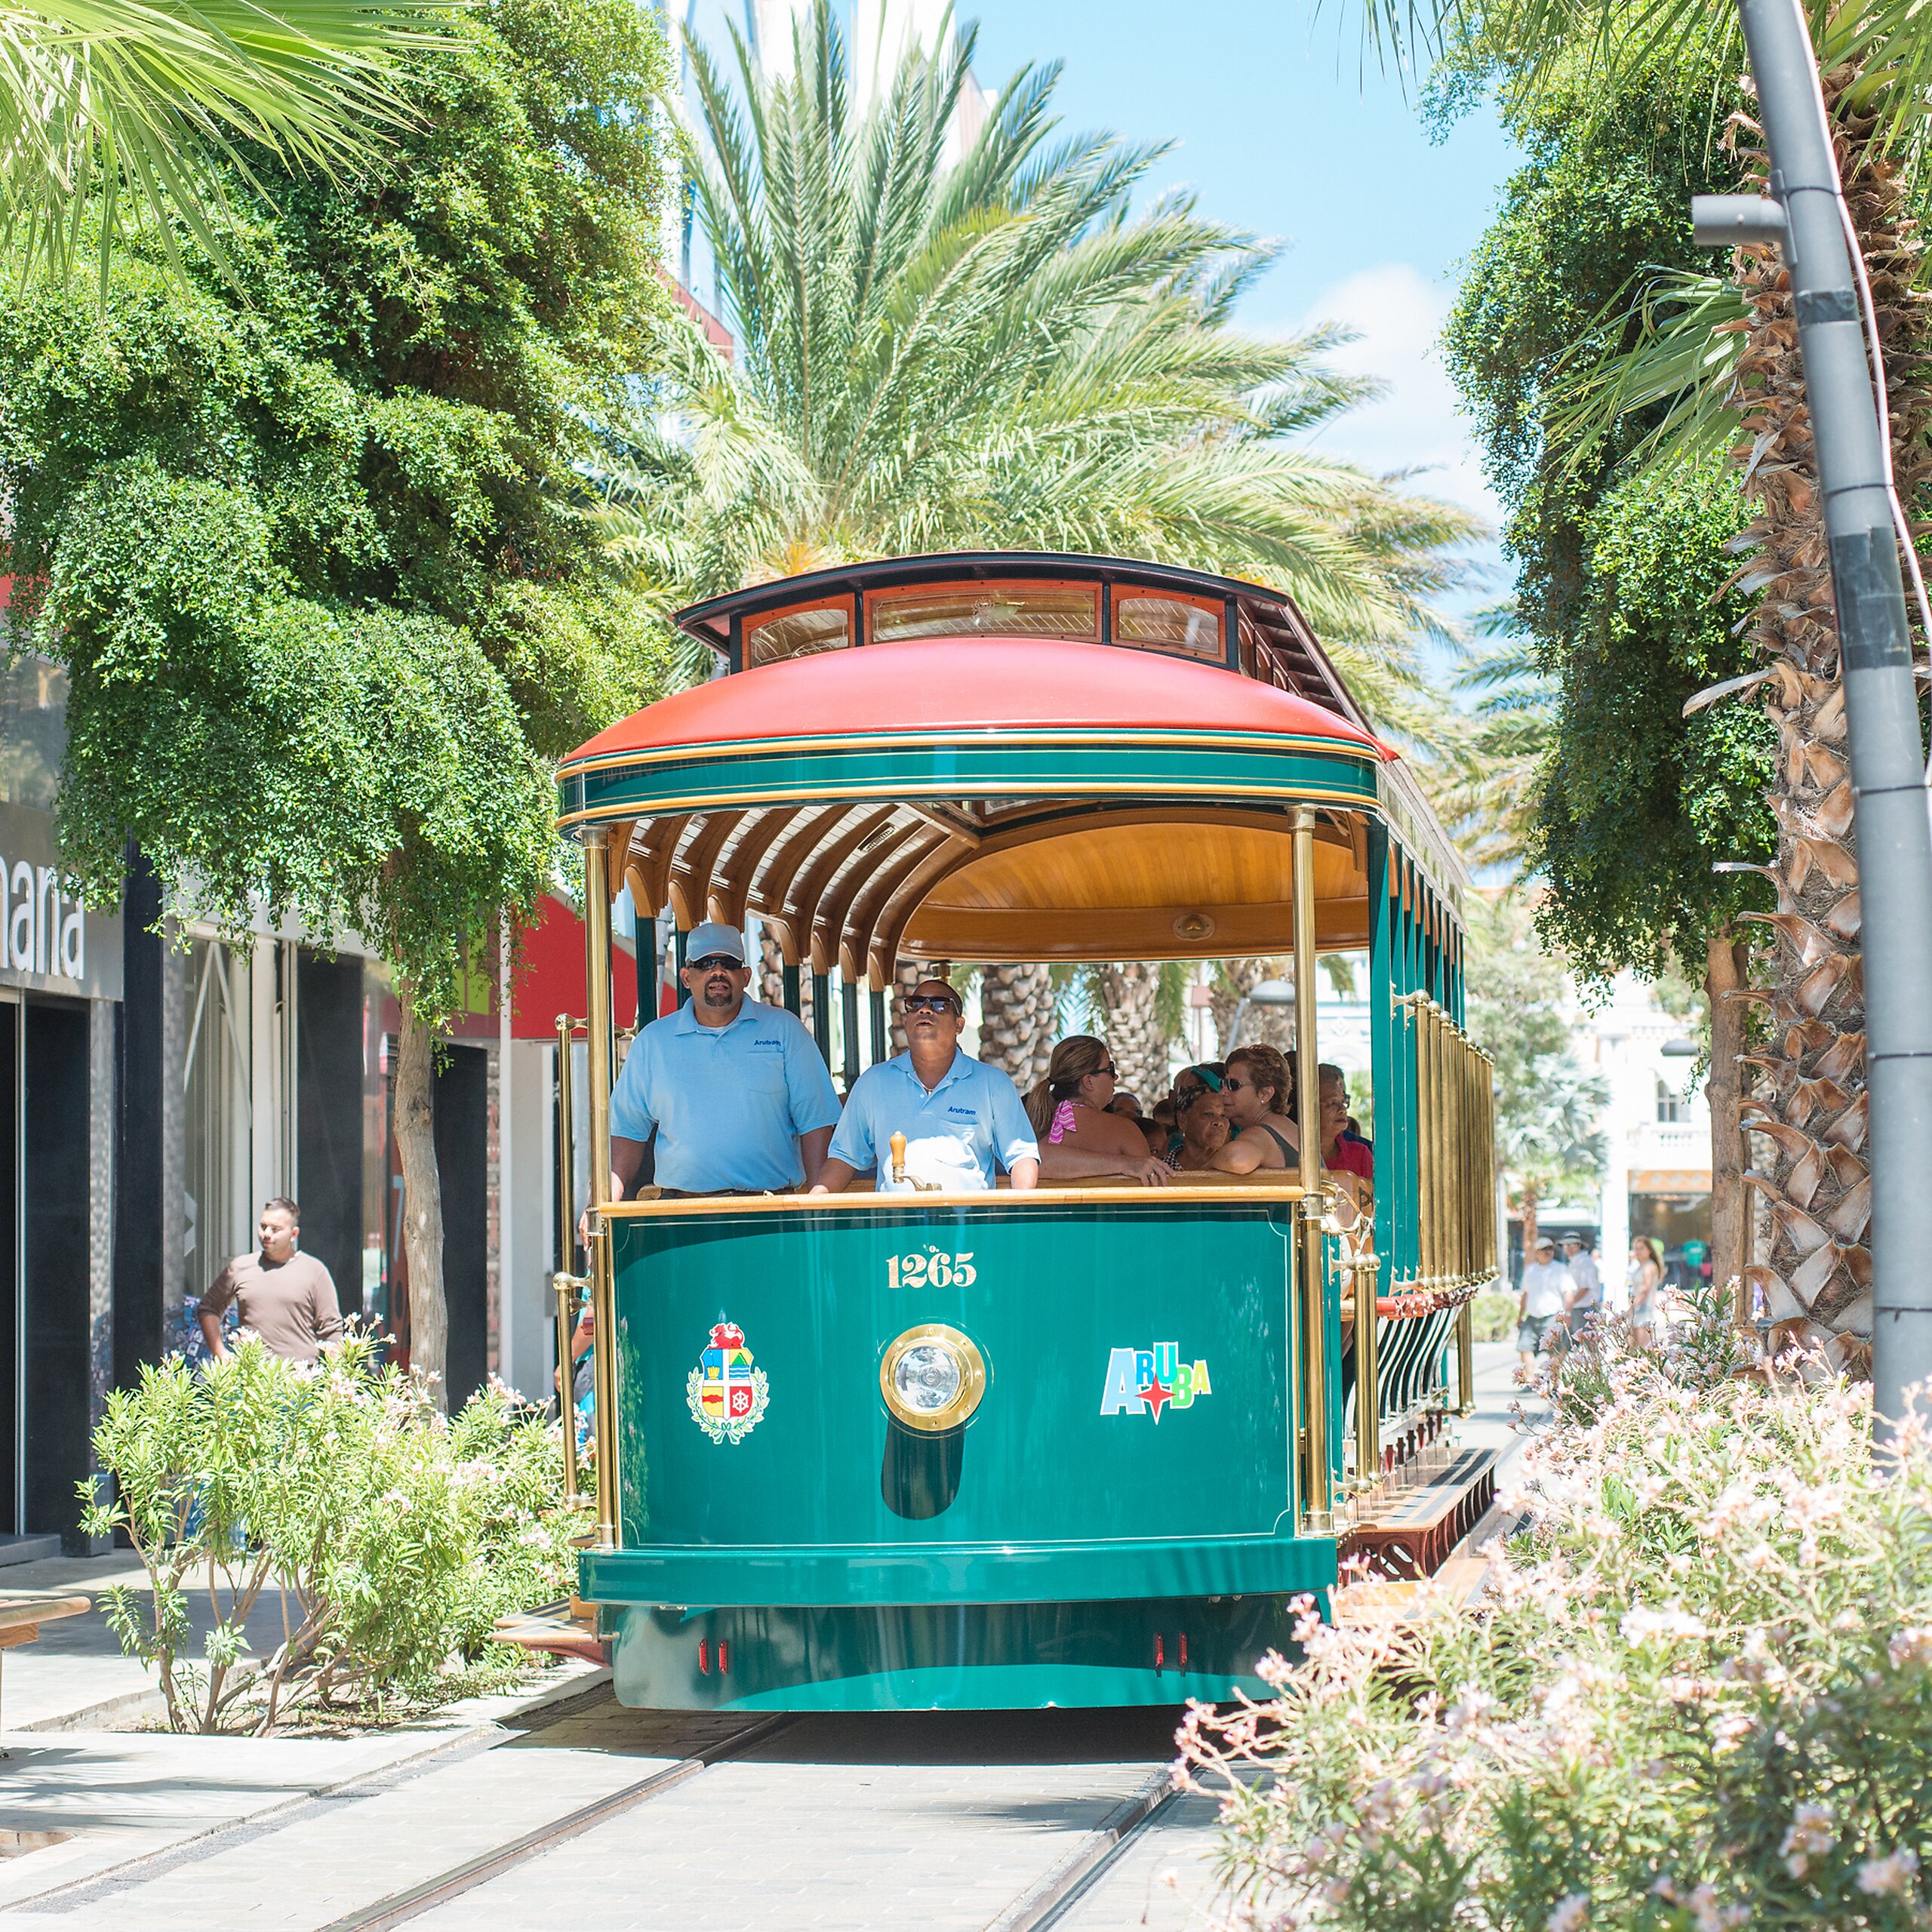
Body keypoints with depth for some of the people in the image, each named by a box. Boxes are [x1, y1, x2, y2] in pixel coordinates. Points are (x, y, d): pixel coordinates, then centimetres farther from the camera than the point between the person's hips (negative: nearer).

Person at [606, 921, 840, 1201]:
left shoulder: (784, 1030, 10)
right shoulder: (652, 1041, 15)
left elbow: (815, 1121, 7)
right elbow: (627, 1128, 16)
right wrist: (607, 1202, 3)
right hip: (680, 1208, 1)